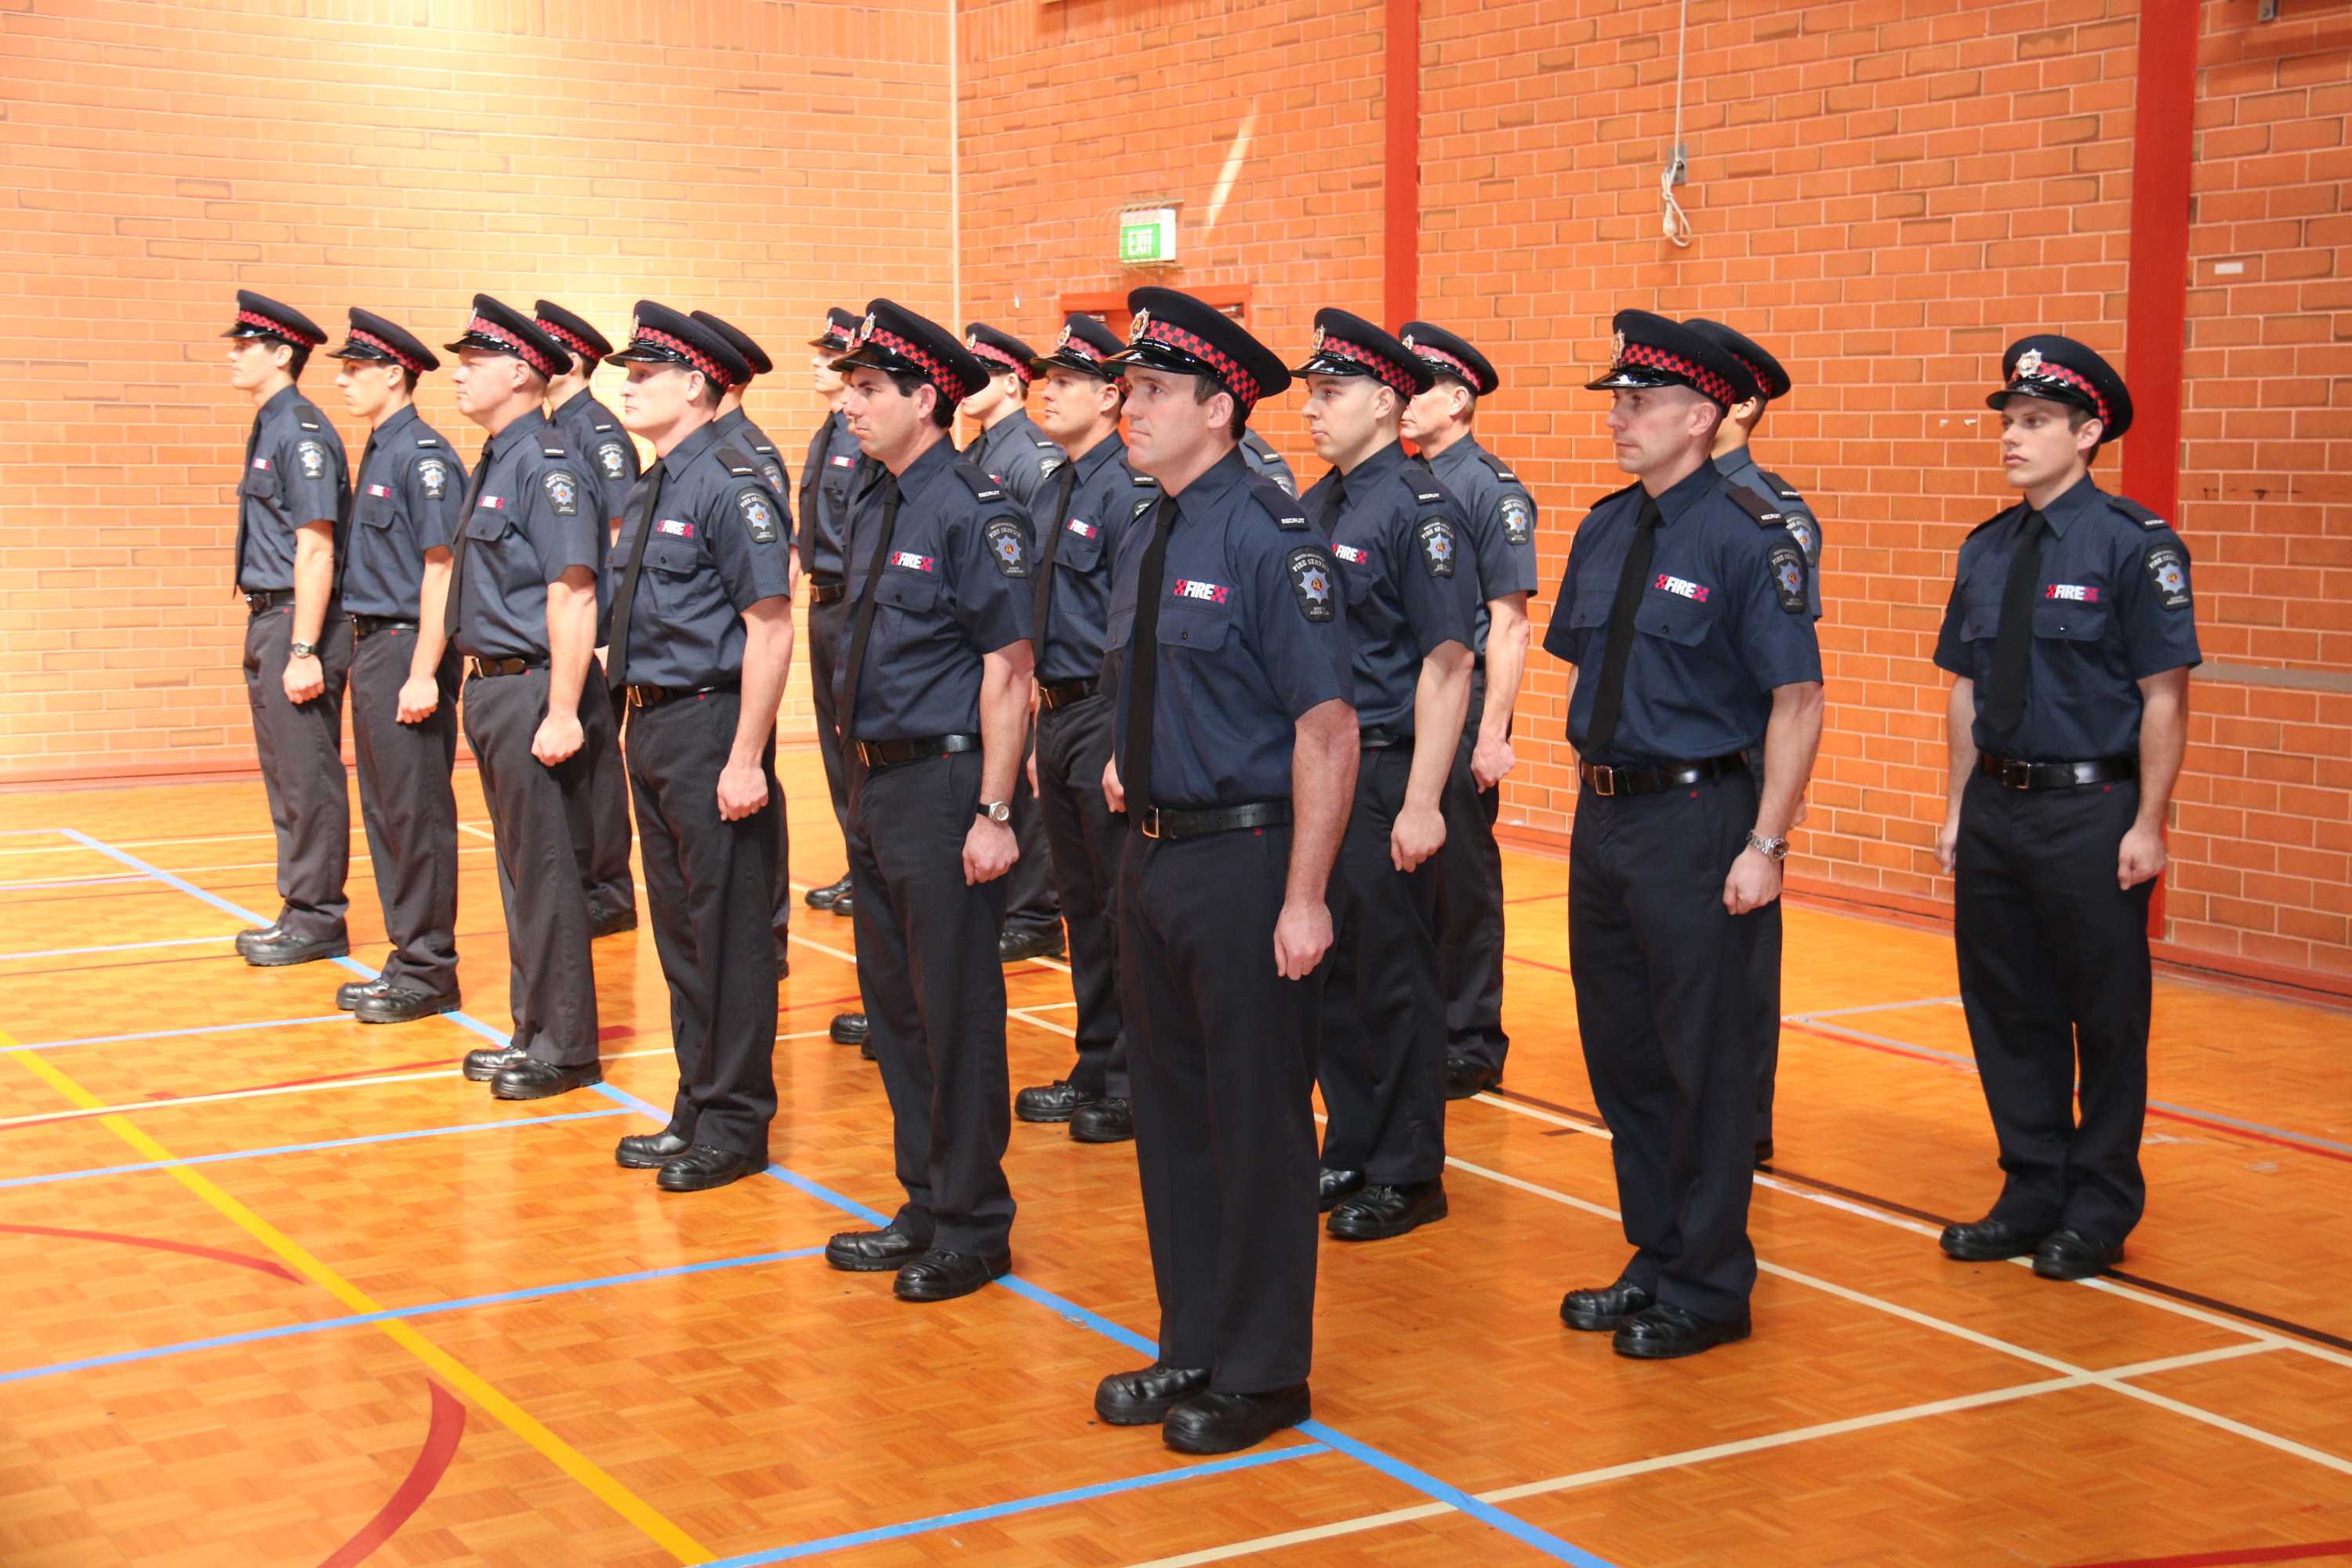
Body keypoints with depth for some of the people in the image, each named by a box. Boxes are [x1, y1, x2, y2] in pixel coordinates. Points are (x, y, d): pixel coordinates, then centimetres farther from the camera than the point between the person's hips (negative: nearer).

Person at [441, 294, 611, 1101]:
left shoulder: (547, 467, -16)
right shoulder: (492, 465, 14)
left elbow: (572, 596, -21)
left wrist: (562, 712, -24)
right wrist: (476, 678, 17)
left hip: (532, 693, -10)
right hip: (491, 690, 10)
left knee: (545, 872, -2)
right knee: (519, 870, 16)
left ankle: (565, 1048, 7)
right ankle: (533, 1031, 25)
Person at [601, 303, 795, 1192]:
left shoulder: (731, 485, -15)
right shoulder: (652, 491, 13)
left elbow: (770, 629, -19)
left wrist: (746, 760, -22)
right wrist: (638, 716, 13)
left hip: (709, 727, -10)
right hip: (651, 722, 10)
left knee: (728, 933, 0)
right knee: (678, 928, 16)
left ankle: (735, 1126, 10)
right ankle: (697, 1110, 27)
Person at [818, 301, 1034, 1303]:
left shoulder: (974, 514, -14)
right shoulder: (875, 510, 12)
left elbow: (1007, 673, -16)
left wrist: (994, 815, -19)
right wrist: (865, 784, 14)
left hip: (943, 785, -9)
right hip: (876, 781, 9)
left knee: (957, 1013, 0)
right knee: (894, 1006, 15)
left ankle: (971, 1230, 12)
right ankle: (926, 1208, 28)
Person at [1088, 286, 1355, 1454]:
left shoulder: (1271, 540, -16)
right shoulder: (1144, 538, 10)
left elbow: (1327, 727, -19)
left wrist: (1303, 901, -21)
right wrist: (1131, 765, 9)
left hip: (1247, 860, -8)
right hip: (1155, 855, 9)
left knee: (1258, 1125, 3)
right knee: (1170, 1112, 16)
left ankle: (1263, 1375, 17)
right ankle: (1193, 1348, 31)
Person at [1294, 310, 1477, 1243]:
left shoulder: (1418, 509, -13)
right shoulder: (1314, 509, 10)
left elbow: (1447, 665, -16)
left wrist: (1422, 804, -20)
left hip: (1383, 774, -8)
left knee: (1393, 982, 2)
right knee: (1329, 973, 14)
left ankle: (1408, 1175, 13)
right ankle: (1350, 1154, 26)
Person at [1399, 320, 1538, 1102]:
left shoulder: (1492, 488, -10)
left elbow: (1509, 624, -14)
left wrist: (1492, 734, -18)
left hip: (1459, 706, -7)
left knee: (1463, 881, 1)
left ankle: (1472, 1045, 10)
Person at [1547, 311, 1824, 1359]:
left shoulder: (1747, 540, -13)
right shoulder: (1603, 532, 9)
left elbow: (1798, 699, -15)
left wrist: (1765, 844, -18)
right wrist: (1595, 786, 14)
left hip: (1693, 818, -7)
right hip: (1602, 814, 7)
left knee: (1701, 1058, 1)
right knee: (1619, 1048, 14)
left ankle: (1708, 1288, 14)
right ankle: (1655, 1260, 29)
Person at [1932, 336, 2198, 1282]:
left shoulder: (2134, 545, -10)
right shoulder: (1986, 553, 8)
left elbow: (2165, 696, -11)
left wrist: (2147, 827, -13)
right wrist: (1959, 810, 13)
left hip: (2091, 812, -6)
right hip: (1996, 808, 6)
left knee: (2106, 1017, 6)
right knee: (2006, 1010, 13)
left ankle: (2098, 1213, 20)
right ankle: (2032, 1194, 27)